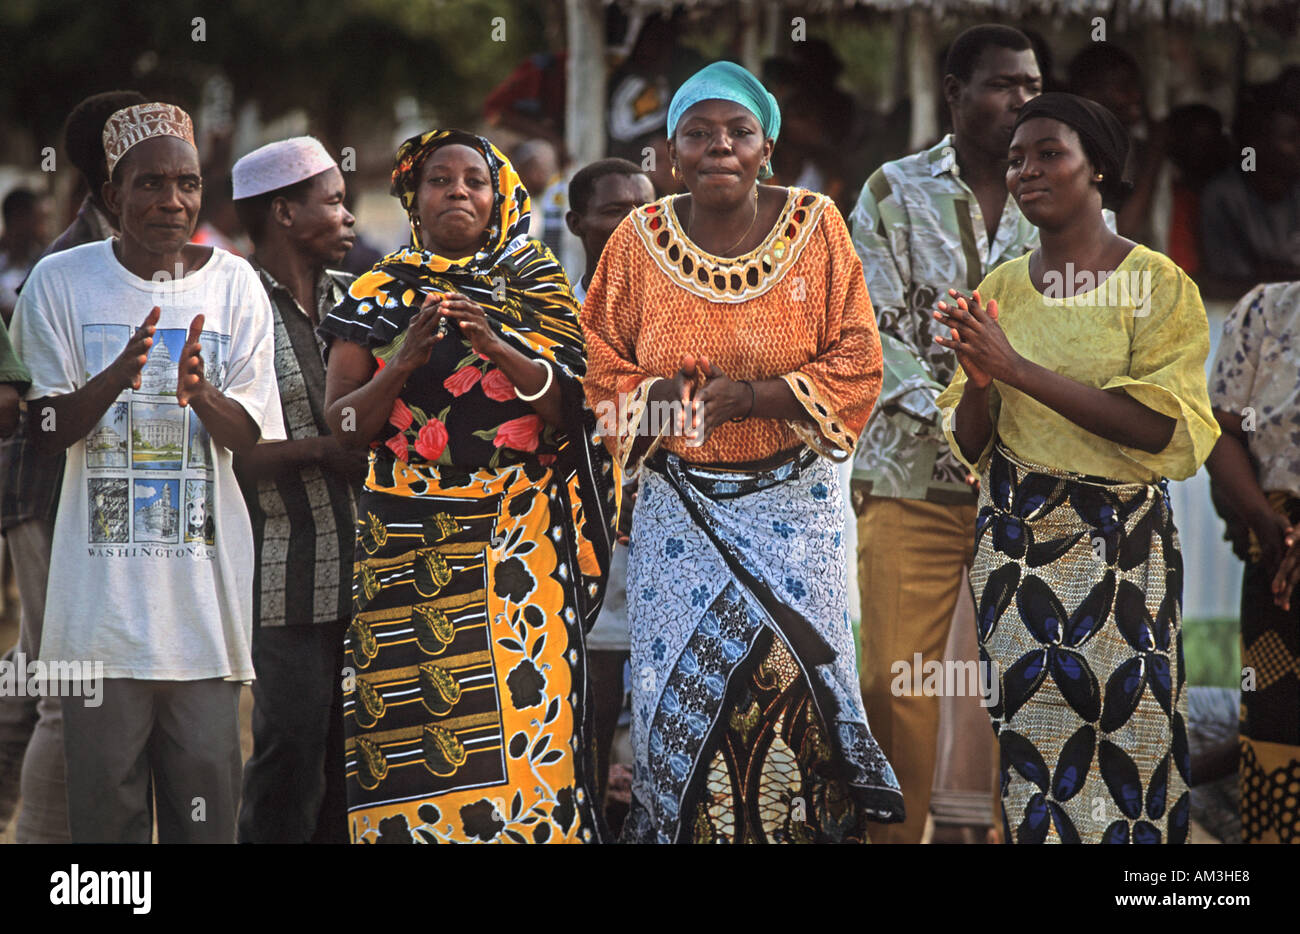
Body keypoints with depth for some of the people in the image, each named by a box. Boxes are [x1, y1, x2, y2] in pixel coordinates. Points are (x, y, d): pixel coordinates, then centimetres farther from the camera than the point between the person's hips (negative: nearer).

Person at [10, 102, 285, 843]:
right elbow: (44, 431, -1)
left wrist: (200, 393, -20)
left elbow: (250, 437, 2)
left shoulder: (234, 285, 5)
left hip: (205, 580, 1)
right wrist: (118, 375, -20)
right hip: (103, 584, -1)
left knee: (206, 795, 0)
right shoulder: (62, 282, 1)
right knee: (107, 796, -2)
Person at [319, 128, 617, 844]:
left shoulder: (538, 289, 11)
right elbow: (342, 425, 4)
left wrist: (497, 348, -15)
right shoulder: (378, 296, 10)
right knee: (409, 710, -8)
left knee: (524, 706, -11)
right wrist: (405, 359, -11)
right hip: (407, 537, 0)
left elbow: (569, 408, 0)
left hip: (519, 537, 0)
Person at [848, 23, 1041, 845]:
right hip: (913, 476, -1)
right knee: (896, 682, -3)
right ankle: (897, 831, 8)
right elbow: (874, 331, -3)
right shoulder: (896, 192, 4)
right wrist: (952, 413, -17)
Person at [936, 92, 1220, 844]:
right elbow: (968, 447, 12)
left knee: (1131, 742, -3)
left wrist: (1018, 368, -19)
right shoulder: (1000, 288, 9)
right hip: (1016, 541, 4)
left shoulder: (1158, 285, -5)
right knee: (1034, 749, 1)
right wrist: (978, 380, -11)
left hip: (1123, 544, -4)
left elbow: (1160, 429, -17)